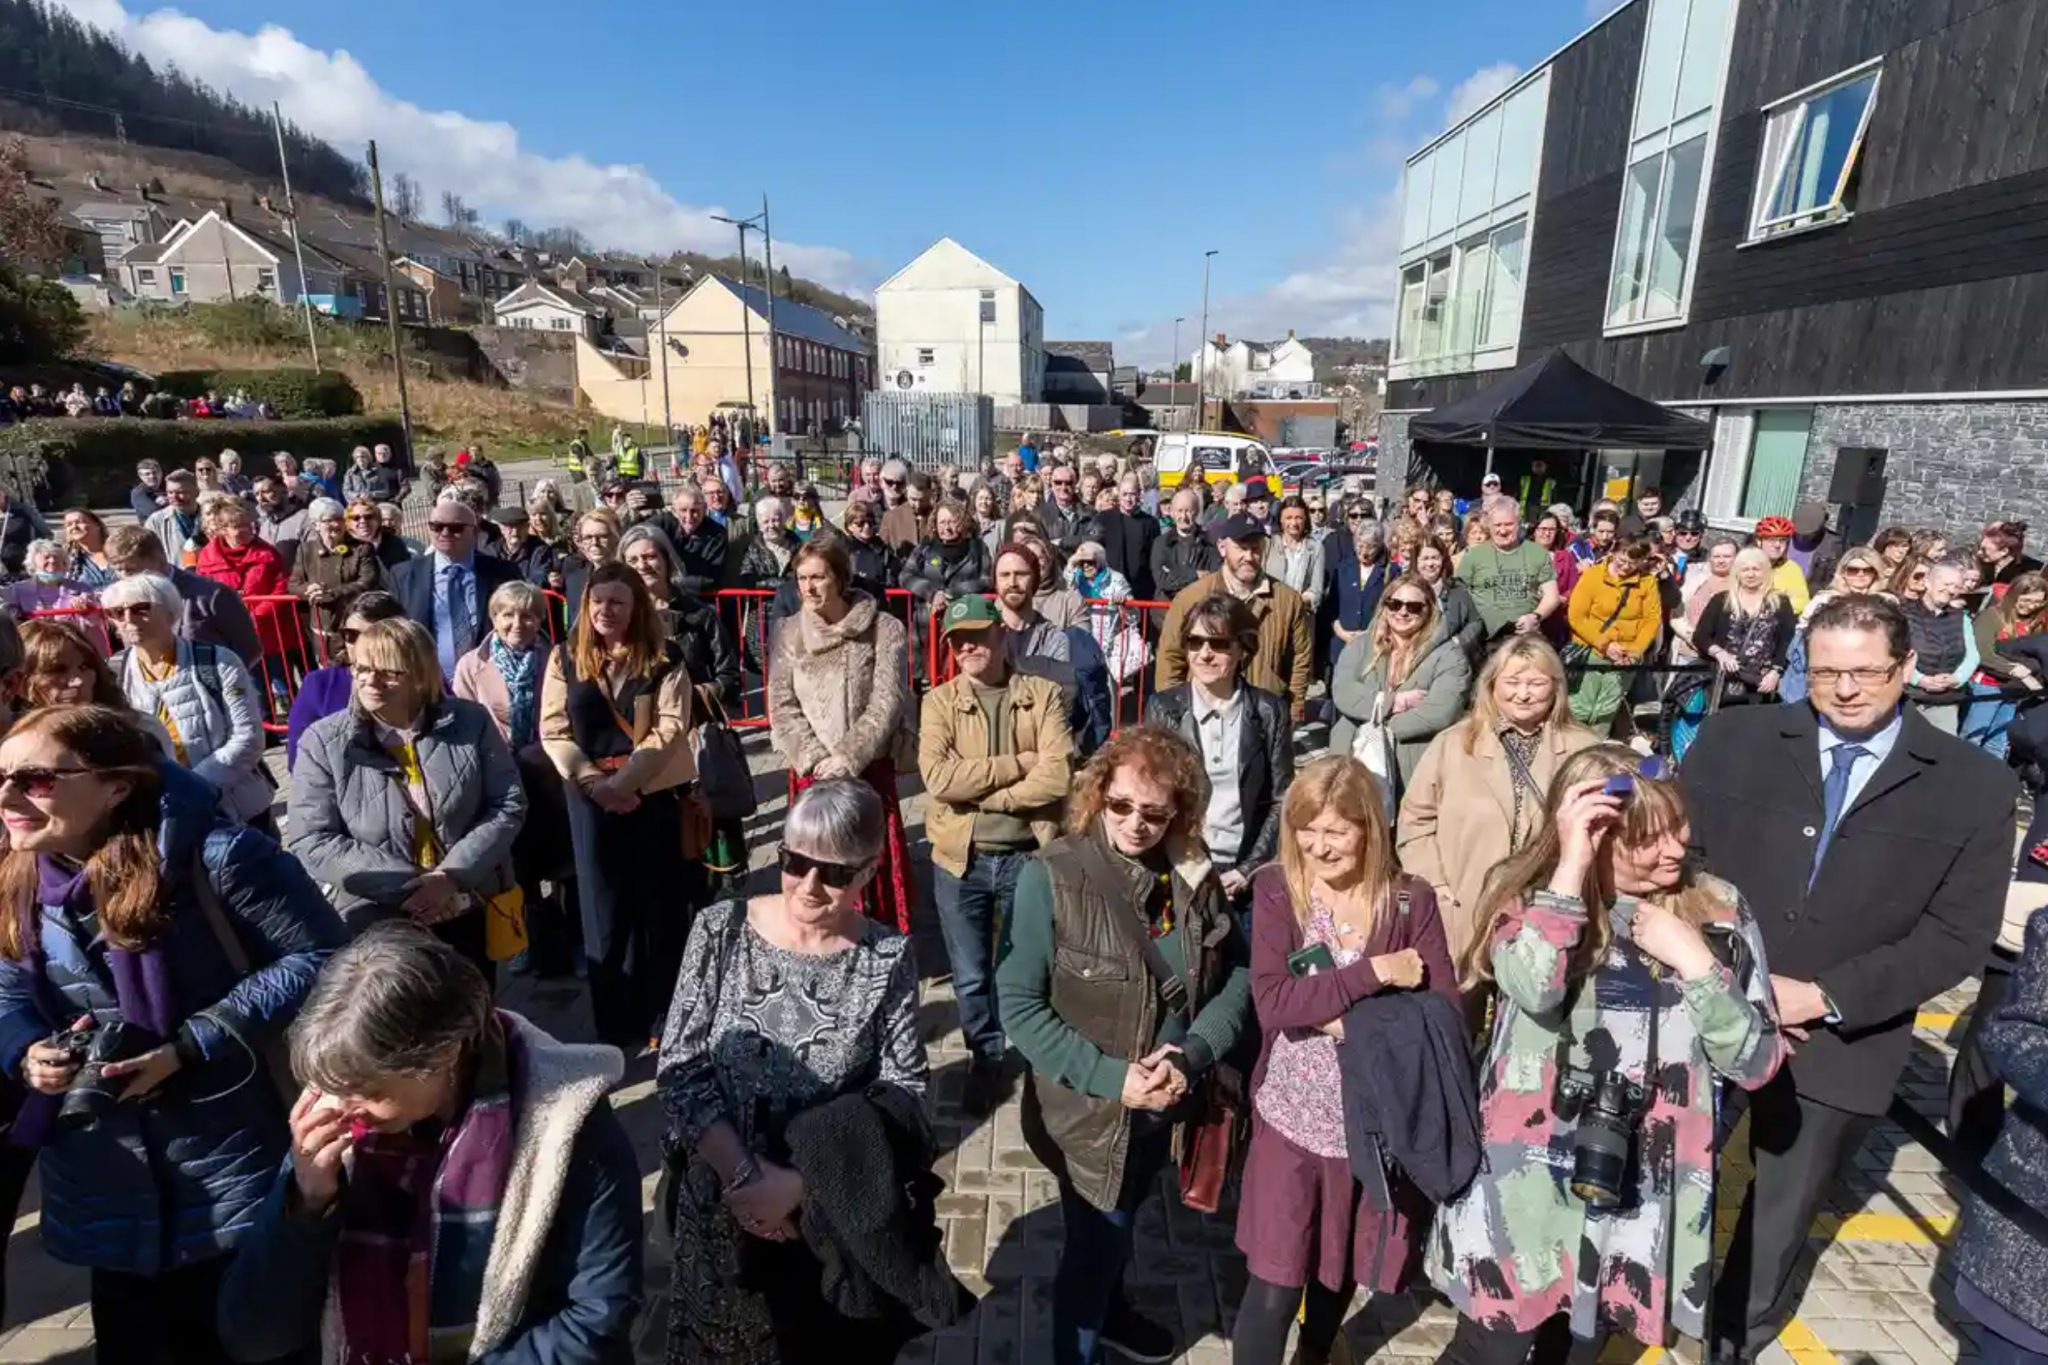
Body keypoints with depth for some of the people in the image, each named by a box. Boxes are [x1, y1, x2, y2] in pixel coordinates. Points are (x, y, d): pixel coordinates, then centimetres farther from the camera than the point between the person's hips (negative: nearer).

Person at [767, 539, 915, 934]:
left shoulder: (884, 629, -6)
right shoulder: (787, 633, 2)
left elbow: (887, 703, -10)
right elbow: (782, 707, 0)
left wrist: (847, 757, -16)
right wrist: (814, 758, -12)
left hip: (869, 768, -2)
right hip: (810, 770, 2)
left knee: (875, 863, 3)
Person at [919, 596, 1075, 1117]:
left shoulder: (1043, 695, -3)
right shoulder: (939, 701, -1)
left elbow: (1059, 777, -16)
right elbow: (938, 777, -17)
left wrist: (980, 795, -15)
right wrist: (1019, 764, -16)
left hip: (1028, 855, -1)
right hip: (960, 860, 1)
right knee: (971, 976, 12)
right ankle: (986, 1059, 37)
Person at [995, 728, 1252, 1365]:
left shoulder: (1195, 875, -9)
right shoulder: (1052, 877, -22)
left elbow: (1239, 972, -3)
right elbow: (1018, 1006, -20)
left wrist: (1193, 1055, -18)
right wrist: (1110, 1077, -24)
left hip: (1167, 1104, 5)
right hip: (1092, 1110, -5)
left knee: (1122, 1225, 29)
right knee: (1095, 1242, 15)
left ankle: (1111, 1310, 59)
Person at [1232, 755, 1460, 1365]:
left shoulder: (1411, 900, -6)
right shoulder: (1276, 891, -11)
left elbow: (1446, 1013, -10)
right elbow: (1272, 1003, -21)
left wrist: (1355, 1021, -22)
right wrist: (1375, 973, -26)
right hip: (1293, 1118, -2)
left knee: (1340, 1271, 23)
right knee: (1273, 1289, 2)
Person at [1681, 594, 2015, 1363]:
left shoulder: (1974, 784, -4)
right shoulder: (1733, 738, -4)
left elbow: (1959, 935, -6)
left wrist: (1828, 997, -15)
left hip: (1839, 1043, 0)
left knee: (1782, 1214, 20)